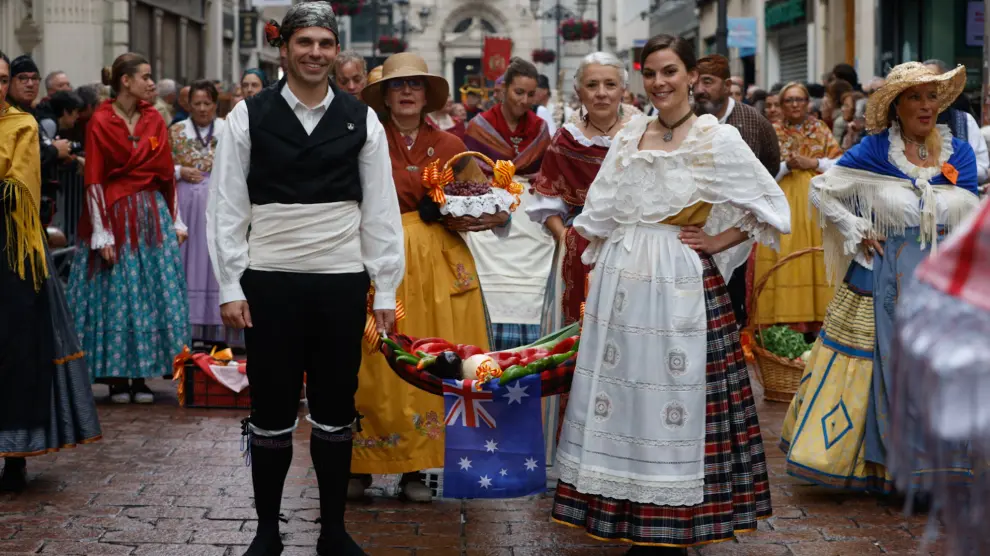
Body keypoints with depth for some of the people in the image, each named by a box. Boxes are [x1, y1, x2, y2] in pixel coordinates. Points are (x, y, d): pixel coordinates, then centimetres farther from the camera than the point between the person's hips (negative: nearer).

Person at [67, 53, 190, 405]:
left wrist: (176, 221, 6)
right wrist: (102, 234, -12)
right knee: (116, 297, 0)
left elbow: (166, 174, 10)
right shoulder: (101, 122, -7)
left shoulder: (154, 120, 6)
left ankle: (141, 376, 10)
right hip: (115, 216, -4)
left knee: (154, 295, 3)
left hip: (153, 215, 4)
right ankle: (117, 378, 9)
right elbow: (94, 181, -8)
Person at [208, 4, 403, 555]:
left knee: (336, 412, 9)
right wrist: (230, 288, -5)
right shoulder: (249, 116, -1)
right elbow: (227, 207, 0)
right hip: (270, 282, -1)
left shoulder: (362, 120, 2)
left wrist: (386, 290, 1)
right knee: (272, 412, 7)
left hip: (342, 283, 1)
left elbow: (381, 209, 3)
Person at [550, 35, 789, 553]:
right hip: (621, 282, 5)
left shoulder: (718, 138, -3)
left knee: (675, 396, -3)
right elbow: (600, 214, 14)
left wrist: (718, 243, -5)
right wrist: (605, 272, 8)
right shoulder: (628, 136, 11)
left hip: (680, 283, -5)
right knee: (622, 393, 6)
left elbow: (770, 204, -1)